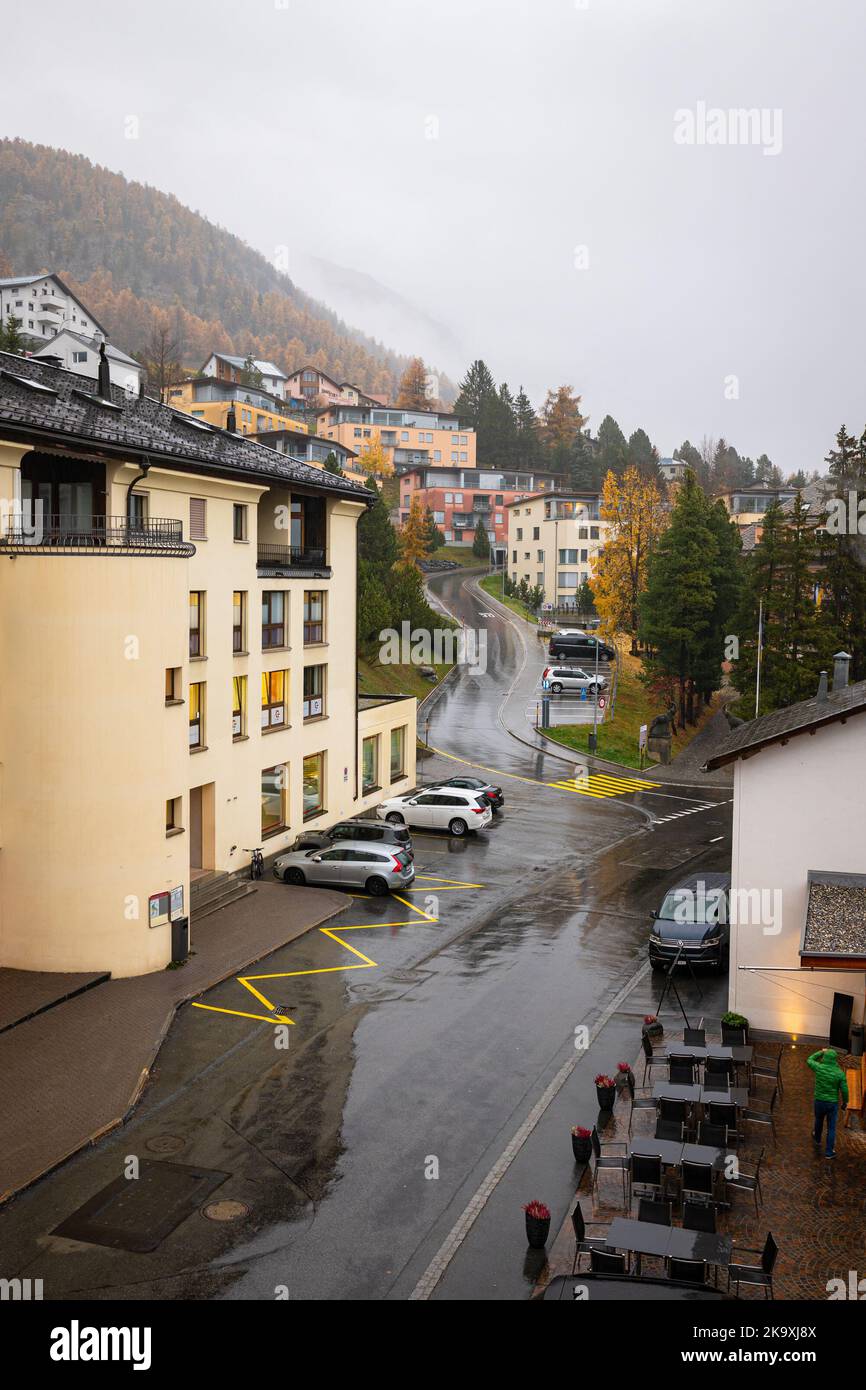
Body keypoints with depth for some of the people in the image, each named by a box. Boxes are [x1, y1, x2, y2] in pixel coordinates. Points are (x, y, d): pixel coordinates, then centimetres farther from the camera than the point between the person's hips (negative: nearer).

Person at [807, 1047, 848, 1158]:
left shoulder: (819, 1068, -16)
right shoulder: (840, 1073, -17)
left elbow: (809, 1060, 7)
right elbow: (844, 1090, -11)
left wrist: (821, 1052, 13)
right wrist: (845, 1102, 8)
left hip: (819, 1101, 2)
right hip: (833, 1103, -2)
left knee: (819, 1121, 28)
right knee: (831, 1128, 11)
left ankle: (817, 1139, 54)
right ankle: (830, 1152, 16)